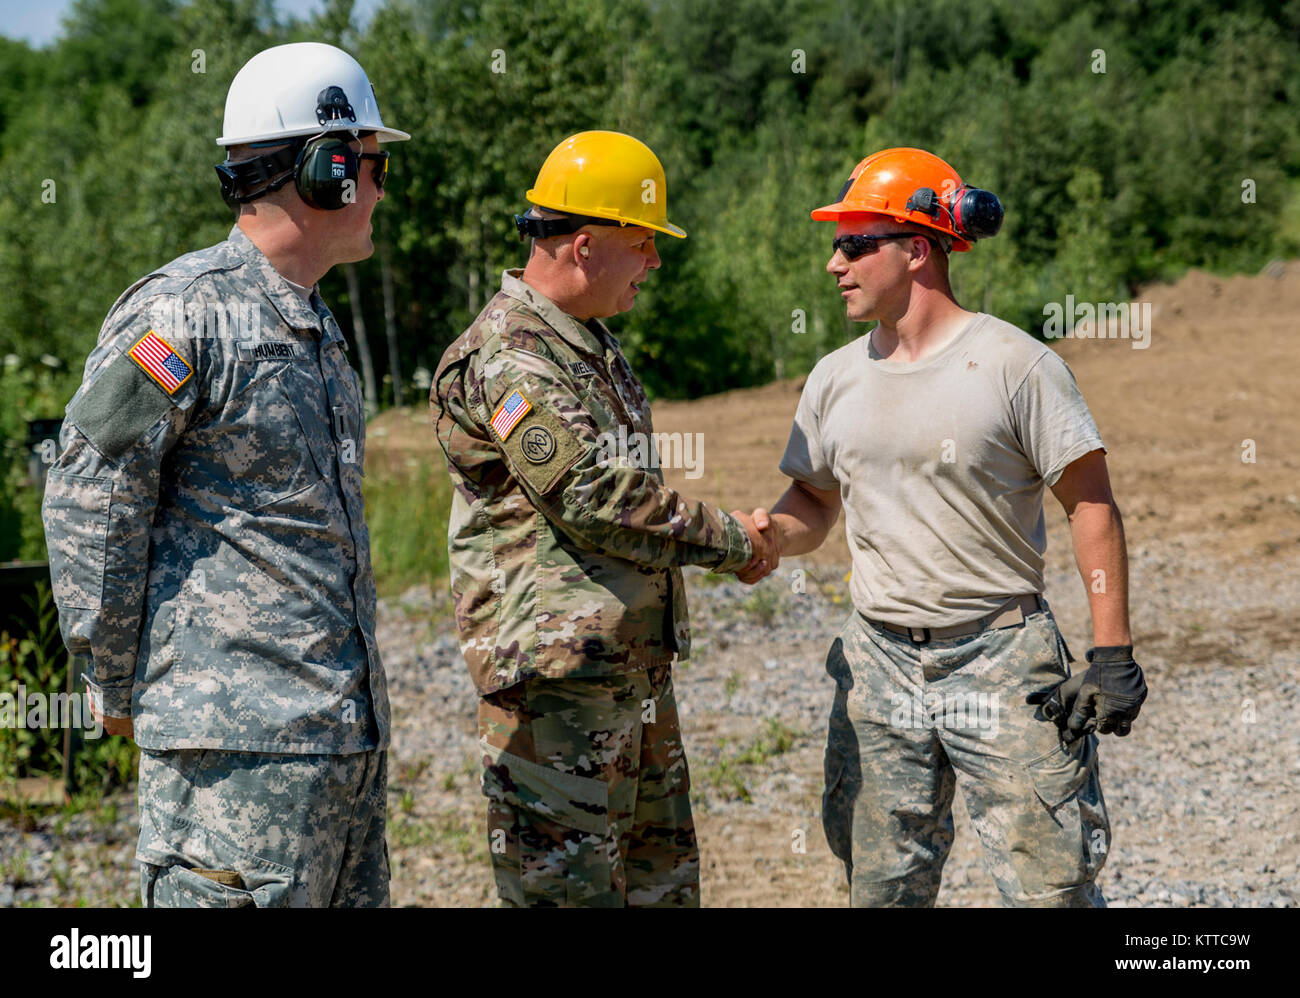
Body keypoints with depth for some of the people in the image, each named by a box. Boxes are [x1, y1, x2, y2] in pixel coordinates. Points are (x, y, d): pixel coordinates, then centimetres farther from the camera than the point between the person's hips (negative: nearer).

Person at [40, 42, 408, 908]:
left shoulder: (316, 325, 18)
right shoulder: (185, 312, -12)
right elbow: (89, 499, -12)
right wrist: (117, 682, -6)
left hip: (346, 724, 9)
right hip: (237, 731, -9)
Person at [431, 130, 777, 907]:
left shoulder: (594, 344, 17)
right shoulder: (506, 360, -16)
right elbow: (594, 500, -22)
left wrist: (727, 533, 12)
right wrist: (731, 542, -12)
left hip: (638, 663, 10)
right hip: (556, 673, -10)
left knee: (663, 878, 15)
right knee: (565, 882, -4)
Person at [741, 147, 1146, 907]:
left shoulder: (1015, 365, -8)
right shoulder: (836, 376, 9)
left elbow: (1091, 504, -7)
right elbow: (815, 501, 17)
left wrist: (1112, 653, -11)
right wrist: (774, 534, -7)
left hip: (1003, 658, -5)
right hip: (879, 664, 5)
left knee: (1051, 884, -3)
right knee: (881, 887, 10)